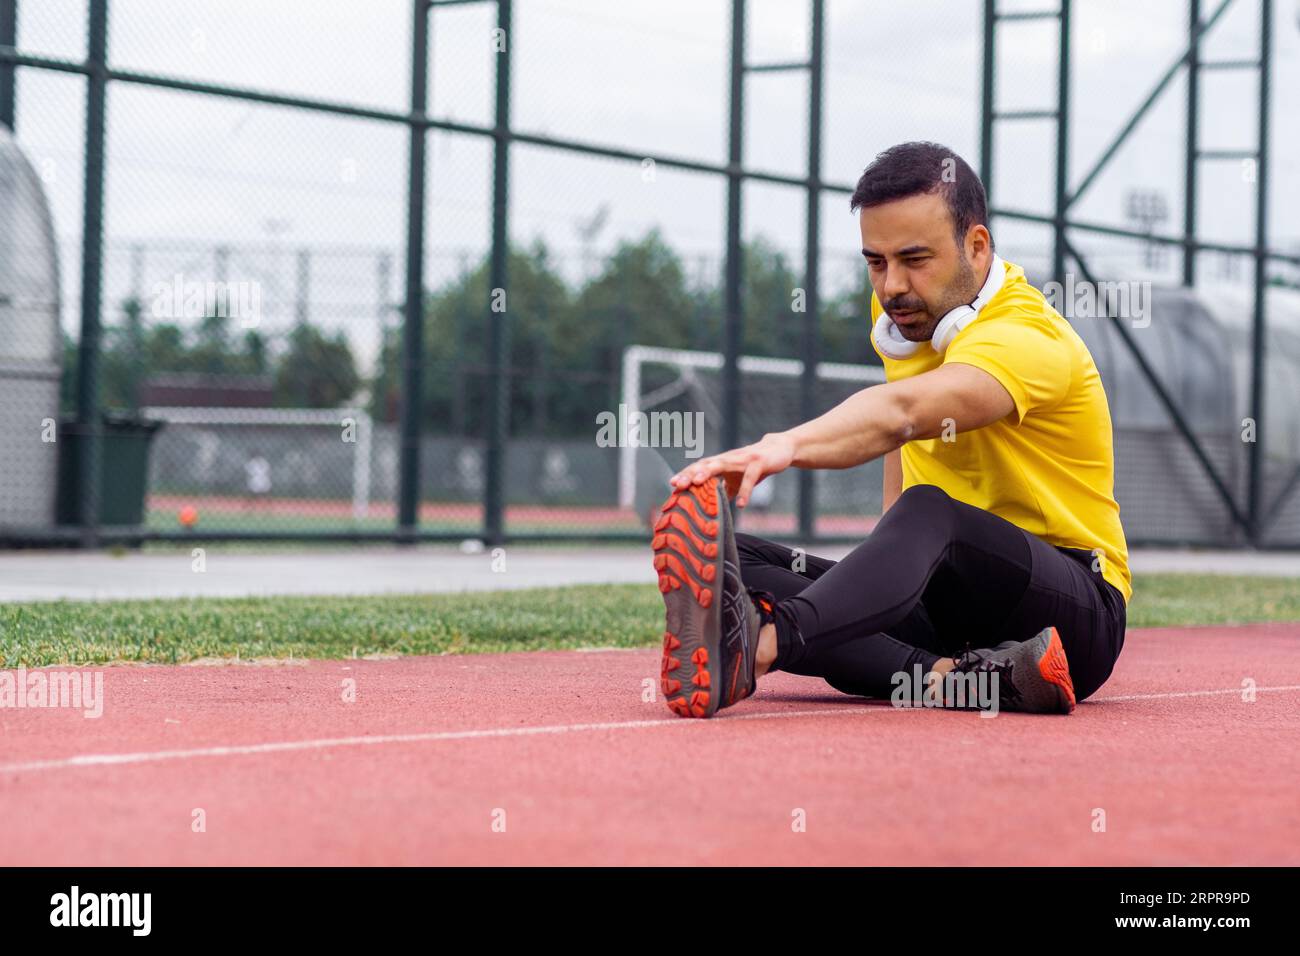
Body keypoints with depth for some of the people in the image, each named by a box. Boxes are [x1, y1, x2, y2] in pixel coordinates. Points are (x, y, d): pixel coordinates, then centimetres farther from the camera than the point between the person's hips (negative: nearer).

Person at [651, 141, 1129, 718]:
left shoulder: (1025, 339, -20)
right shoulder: (903, 312, 8)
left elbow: (901, 412, -42)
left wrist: (785, 446, -60)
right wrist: (891, 559, 10)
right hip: (941, 607, 8)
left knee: (931, 515, -40)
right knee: (735, 561, -15)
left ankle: (754, 646, -67)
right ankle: (946, 674, -40)